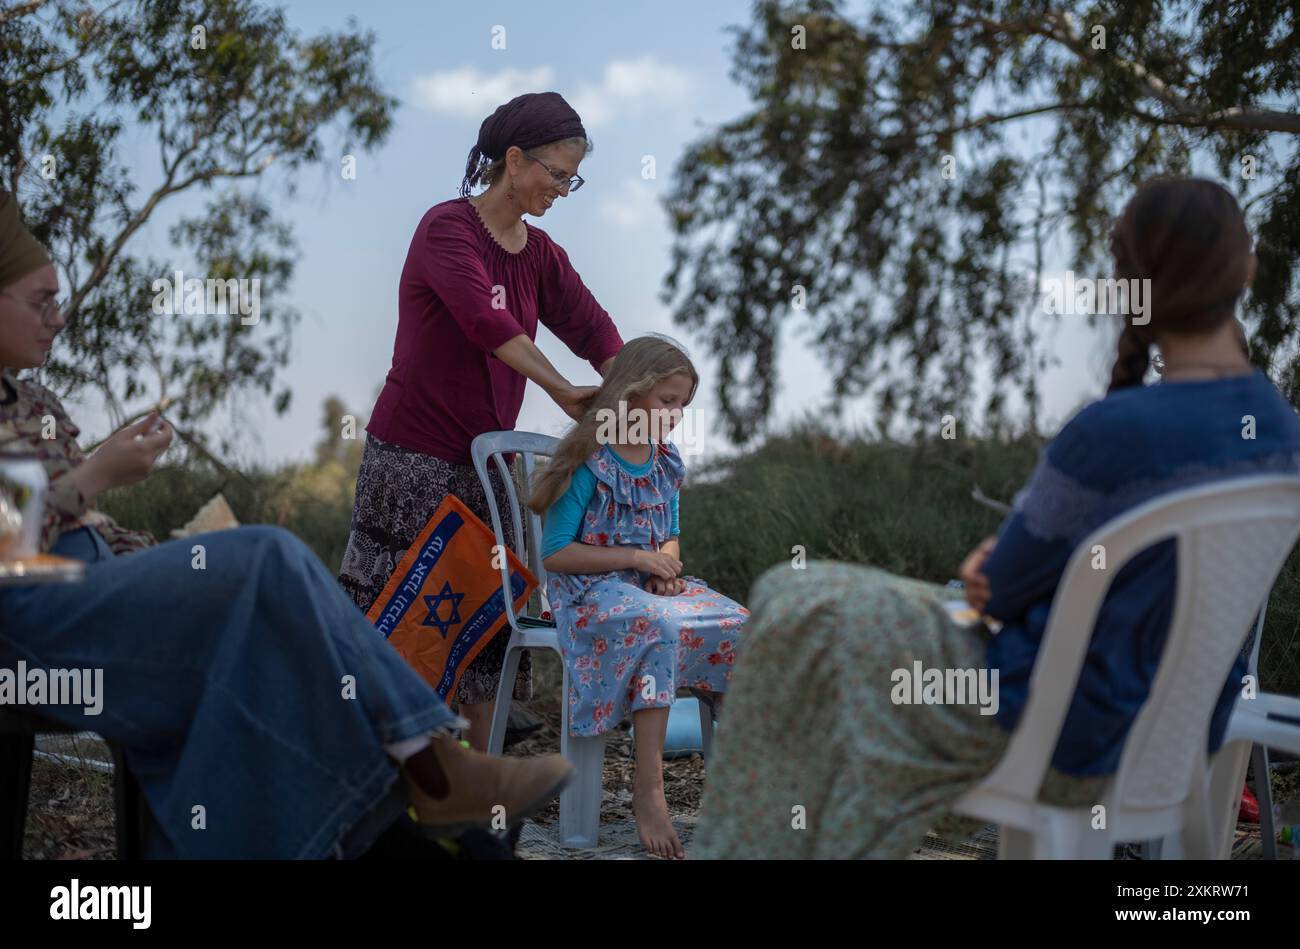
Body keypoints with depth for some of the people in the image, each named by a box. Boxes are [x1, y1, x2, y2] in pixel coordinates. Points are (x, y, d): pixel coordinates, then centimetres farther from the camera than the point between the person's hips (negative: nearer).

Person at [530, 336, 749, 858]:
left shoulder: (666, 463, 12)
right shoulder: (589, 463, -10)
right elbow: (555, 554, -12)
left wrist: (667, 563, -4)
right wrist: (636, 557, -16)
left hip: (651, 586, 7)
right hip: (590, 591, -7)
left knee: (741, 627, -18)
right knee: (659, 627, -39)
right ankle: (648, 791, -38)